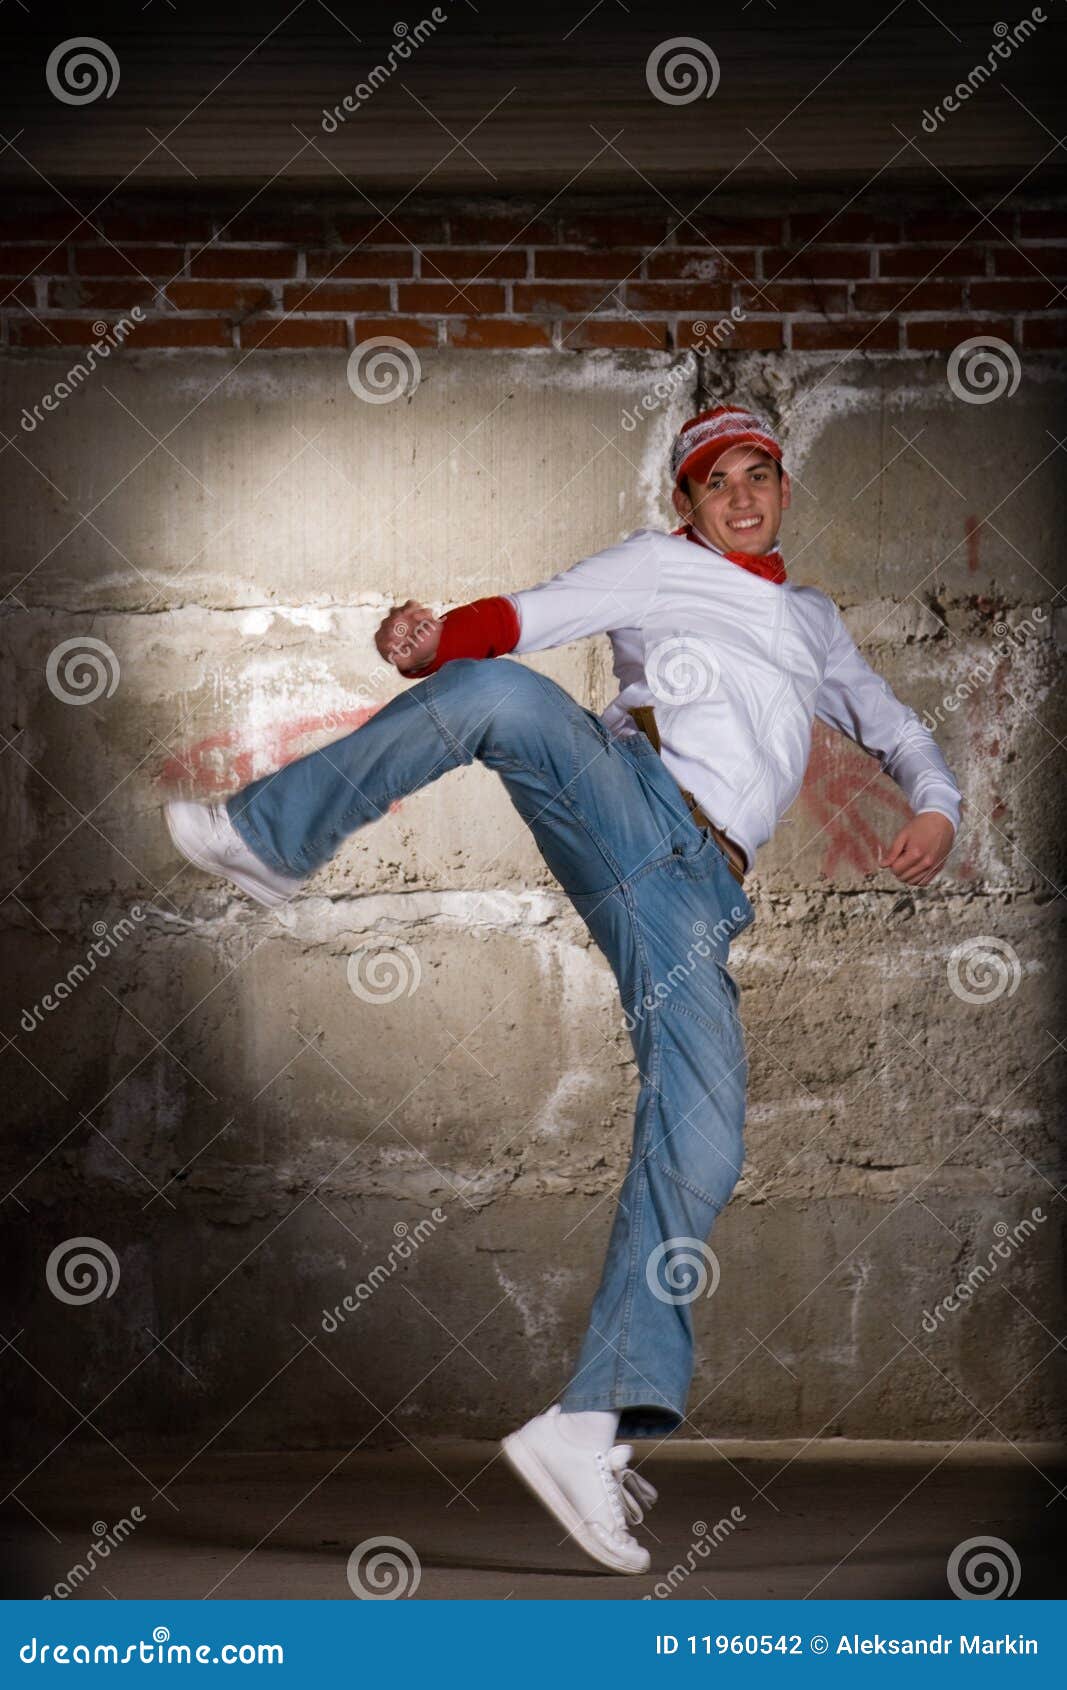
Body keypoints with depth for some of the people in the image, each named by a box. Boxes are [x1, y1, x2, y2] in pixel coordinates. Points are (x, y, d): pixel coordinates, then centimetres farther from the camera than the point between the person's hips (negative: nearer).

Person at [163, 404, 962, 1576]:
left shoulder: (816, 622, 34)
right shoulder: (656, 565, 20)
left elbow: (891, 725, 42)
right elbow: (519, 621, 6)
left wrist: (935, 807, 19)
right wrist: (428, 642, -17)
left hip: (698, 887, 2)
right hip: (622, 792, -2)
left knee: (701, 1151, -17)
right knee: (499, 693, -36)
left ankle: (593, 1426, -20)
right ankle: (268, 839, -23)